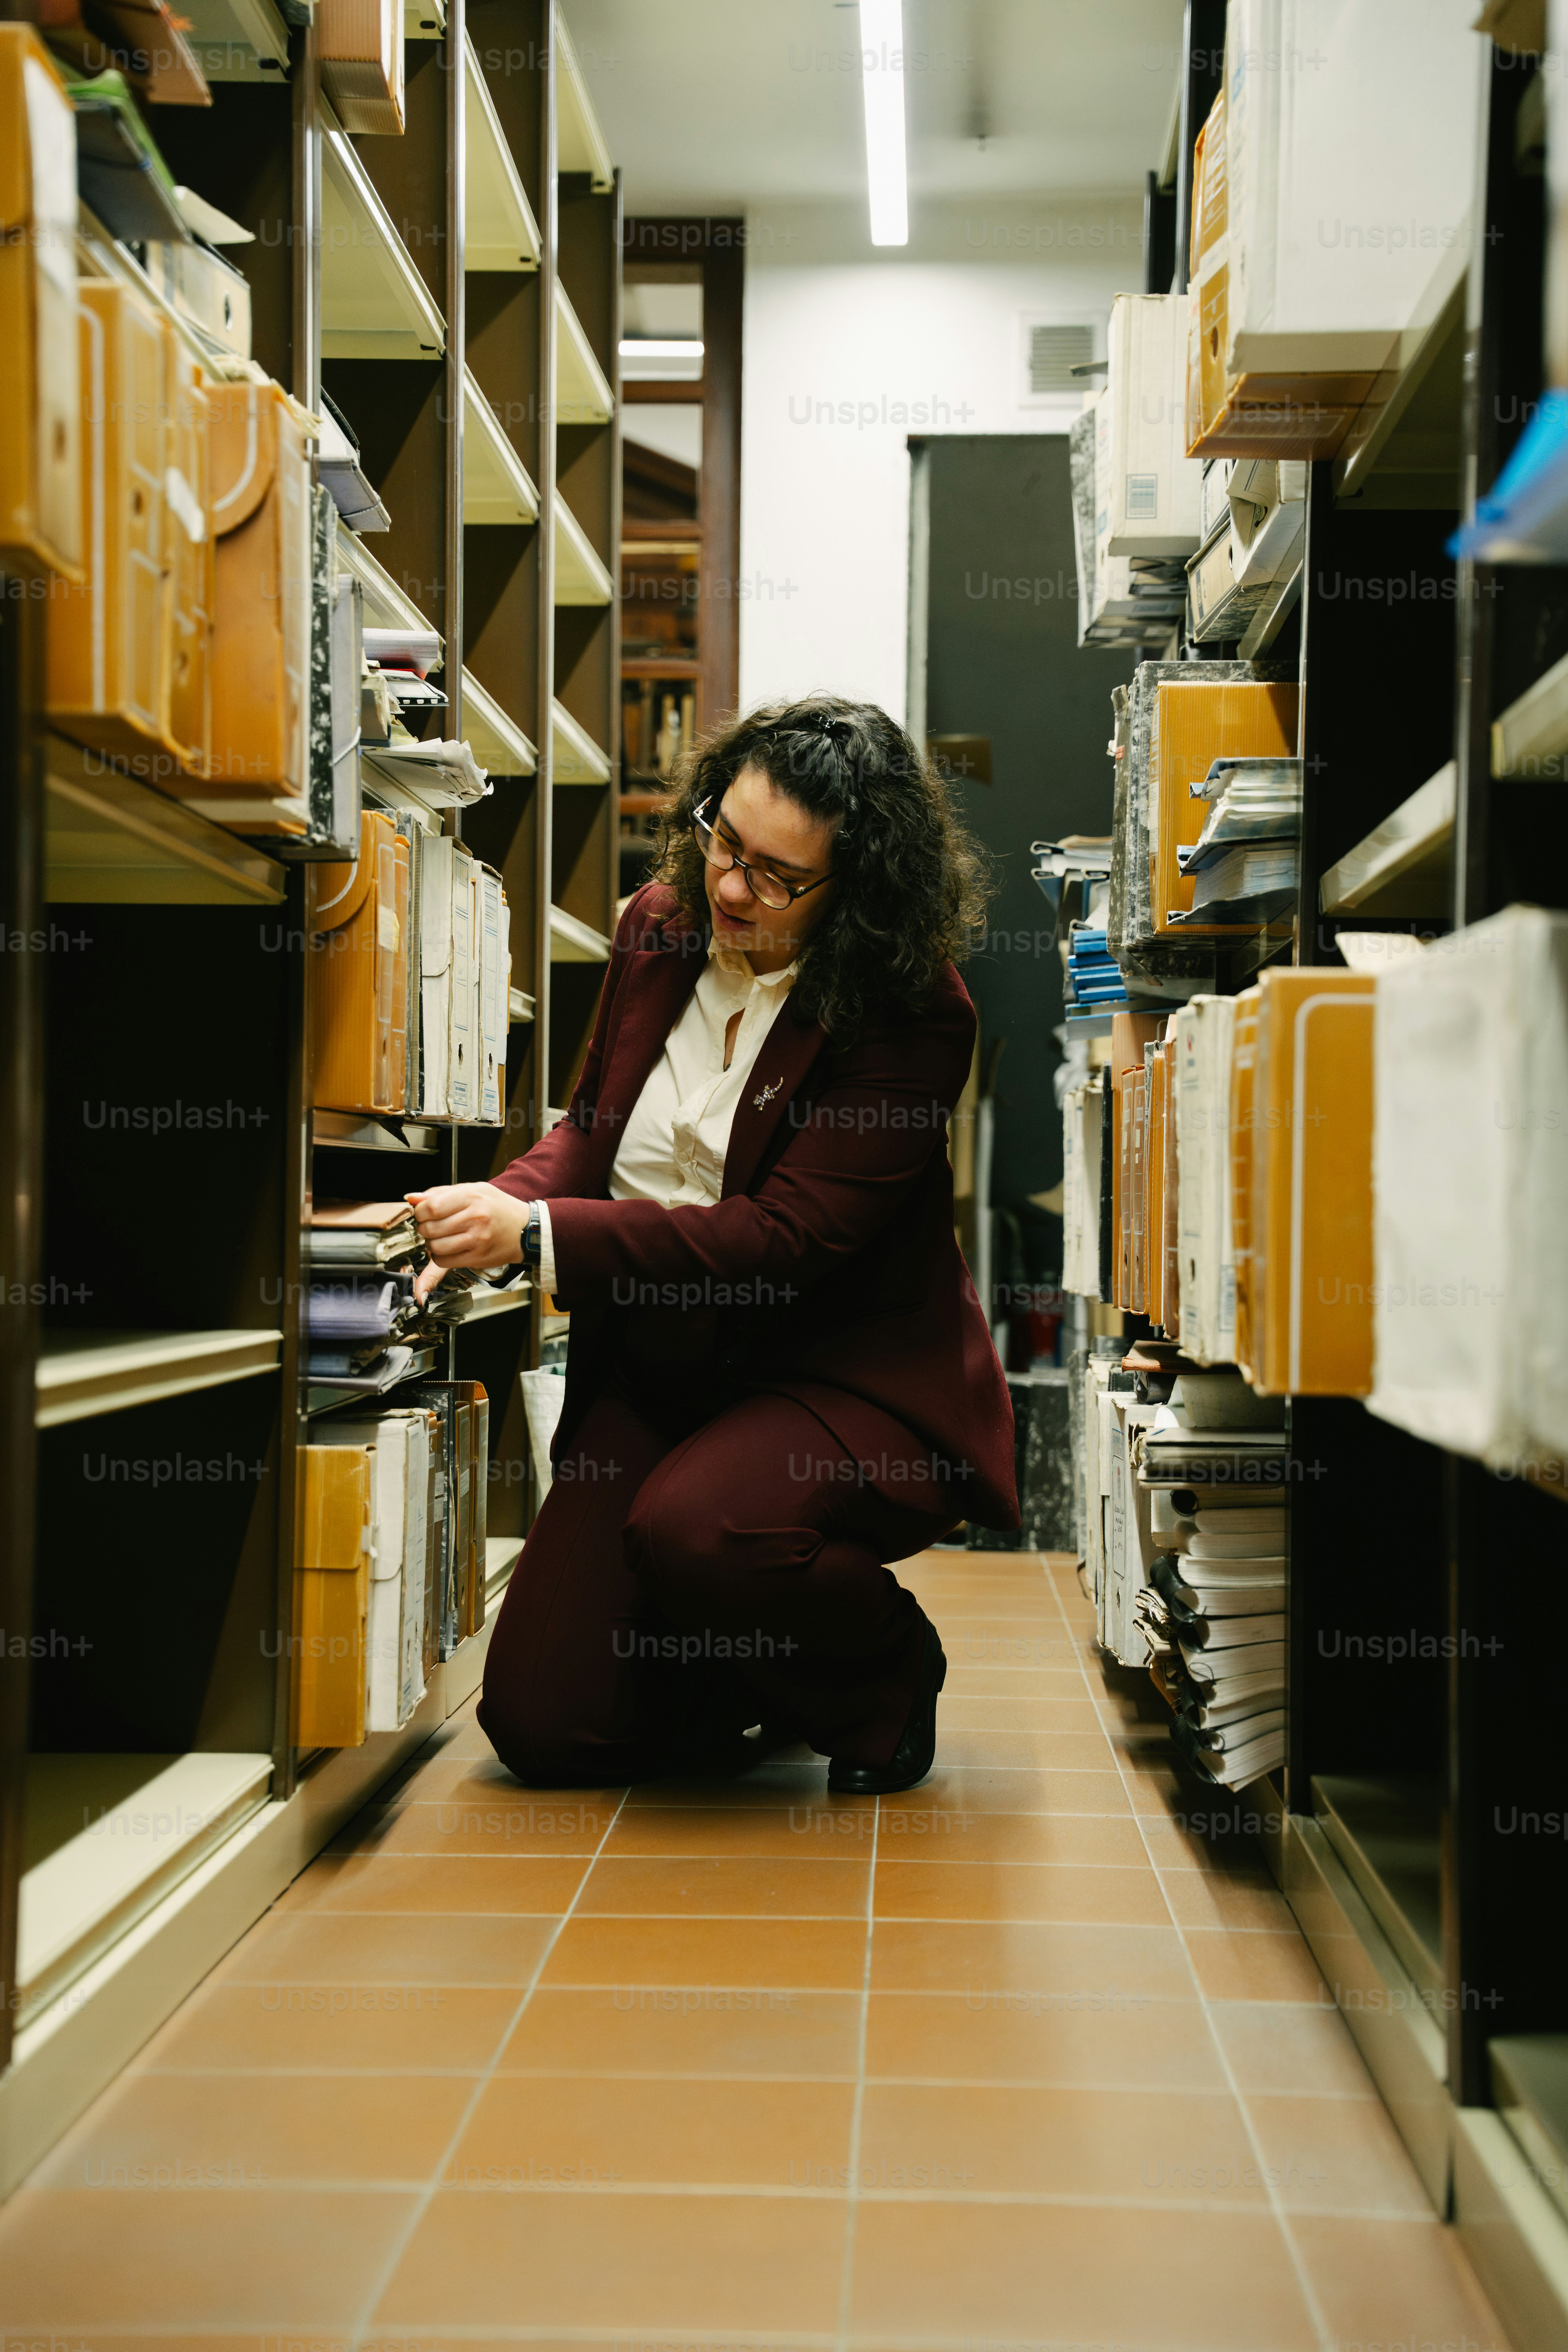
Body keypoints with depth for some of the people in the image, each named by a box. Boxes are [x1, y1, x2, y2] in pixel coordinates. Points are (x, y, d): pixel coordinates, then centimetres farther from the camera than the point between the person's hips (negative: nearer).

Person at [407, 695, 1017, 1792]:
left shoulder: (915, 1013, -17)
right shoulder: (659, 927, 2)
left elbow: (787, 1239, -24)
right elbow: (592, 1127, 14)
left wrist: (535, 1235, -29)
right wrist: (501, 1205, -10)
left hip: (851, 1380, -5)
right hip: (656, 1377, 6)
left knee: (694, 1529, -36)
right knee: (541, 1723, -5)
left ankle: (886, 1672, -2)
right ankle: (748, 1674, 28)